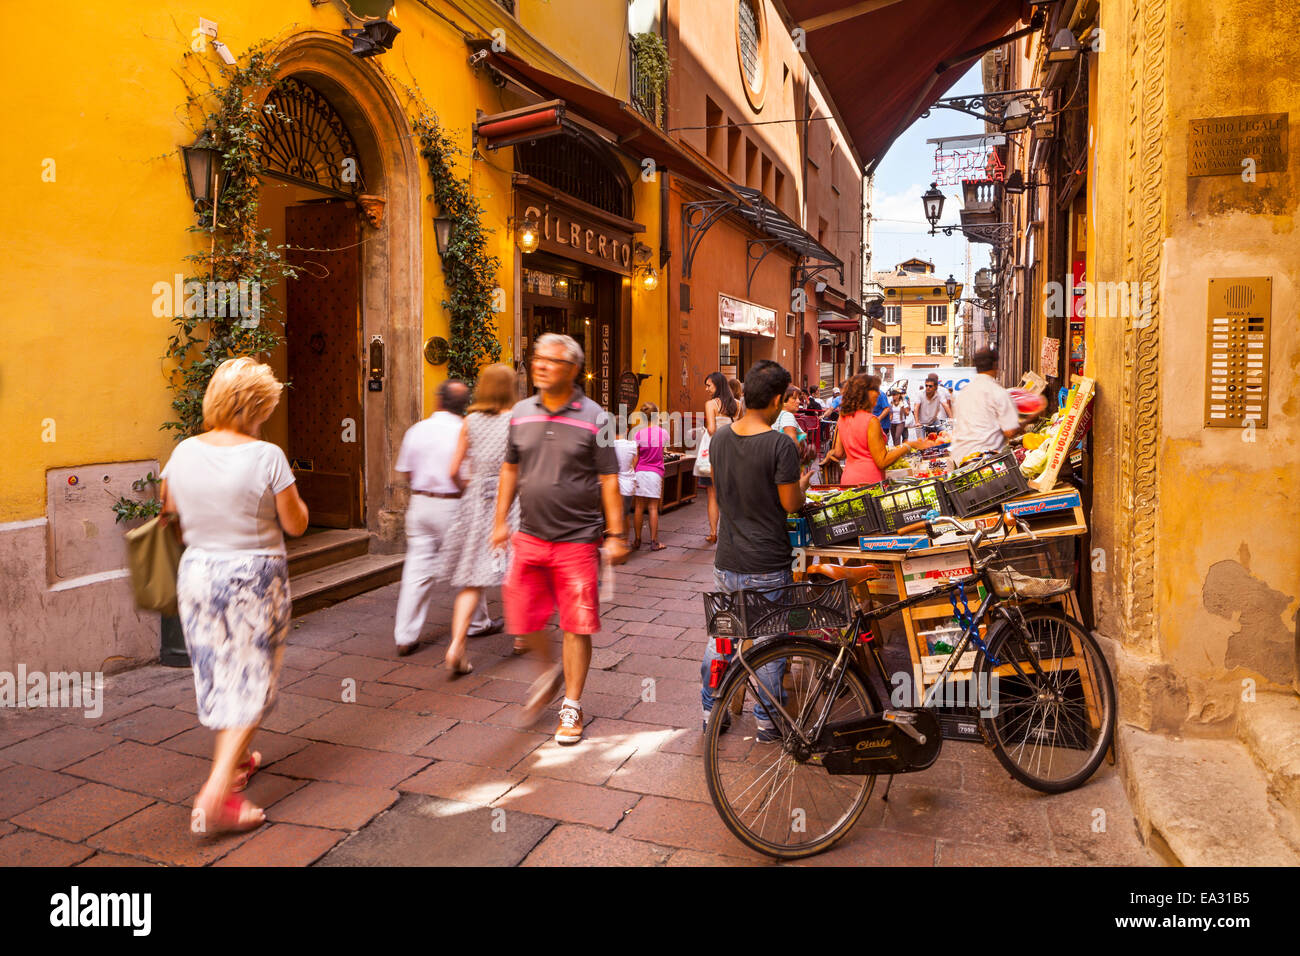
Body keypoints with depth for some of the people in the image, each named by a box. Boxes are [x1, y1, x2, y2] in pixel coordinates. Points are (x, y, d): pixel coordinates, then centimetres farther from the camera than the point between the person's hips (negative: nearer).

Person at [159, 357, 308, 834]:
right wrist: (289, 492, 5)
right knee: (251, 683, 4)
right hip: (255, 577, -5)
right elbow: (296, 524, -10)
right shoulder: (267, 457, -17)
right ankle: (216, 794, -4)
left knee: (218, 673, 20)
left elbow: (170, 509, 14)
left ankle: (237, 759, 41)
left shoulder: (183, 453, -2)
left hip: (197, 572, 5)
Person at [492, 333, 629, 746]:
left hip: (578, 538, -4)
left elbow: (609, 480, -5)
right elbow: (510, 470, 15)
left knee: (577, 626, 2)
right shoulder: (520, 414, 7)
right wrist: (500, 521, 12)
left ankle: (572, 706, 19)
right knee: (522, 619, 9)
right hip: (529, 537, 4)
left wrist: (616, 535, -9)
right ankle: (551, 670, 38)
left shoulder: (593, 418, -6)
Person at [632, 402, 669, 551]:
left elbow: (636, 457, -2)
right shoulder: (663, 433, -4)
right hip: (655, 473, -1)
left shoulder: (639, 433, -4)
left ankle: (637, 540, 13)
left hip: (640, 472, 1)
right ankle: (654, 542, 5)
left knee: (639, 507, 7)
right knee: (653, 508, 3)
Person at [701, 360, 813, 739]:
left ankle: (711, 712, 29)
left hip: (726, 562, 5)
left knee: (719, 636, 17)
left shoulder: (720, 437, 0)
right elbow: (791, 503, -12)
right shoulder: (780, 445, -18)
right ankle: (768, 721, 22)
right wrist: (802, 484, 9)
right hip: (767, 566, -5)